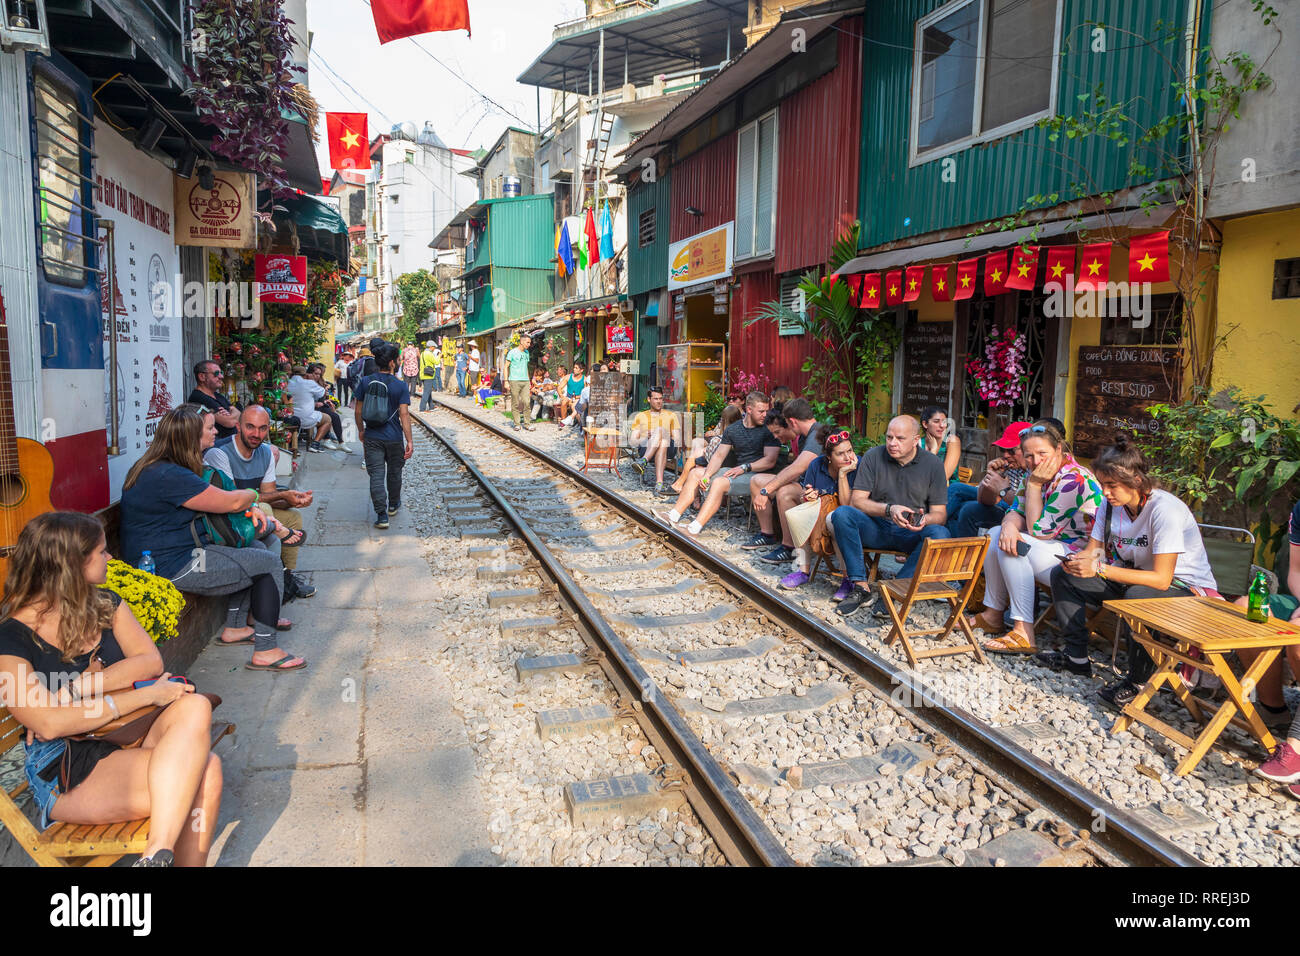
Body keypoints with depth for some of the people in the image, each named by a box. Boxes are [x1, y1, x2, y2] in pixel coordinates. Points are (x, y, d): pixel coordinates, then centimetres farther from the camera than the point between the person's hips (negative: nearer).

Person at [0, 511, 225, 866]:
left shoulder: (105, 604, 11)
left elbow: (152, 662, 1)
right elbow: (49, 724, -16)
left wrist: (78, 689, -12)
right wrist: (146, 694, -17)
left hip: (130, 742, 6)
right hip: (64, 774, -6)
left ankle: (157, 854, -30)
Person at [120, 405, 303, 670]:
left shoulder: (160, 467, 11)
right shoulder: (168, 476, -24)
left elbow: (214, 498, 20)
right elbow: (232, 502, -21)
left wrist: (249, 508, 3)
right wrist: (251, 495, 2)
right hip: (173, 568, -11)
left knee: (257, 548, 20)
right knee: (270, 563, -9)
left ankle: (235, 627, 24)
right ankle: (265, 652, -7)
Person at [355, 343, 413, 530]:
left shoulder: (366, 382, -2)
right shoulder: (400, 386, -10)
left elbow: (358, 410, 3)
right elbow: (404, 414, -14)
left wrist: (361, 430, 19)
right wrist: (409, 441, -12)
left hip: (372, 437, 1)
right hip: (394, 437, -1)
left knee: (376, 475, 0)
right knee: (394, 473, 19)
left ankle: (382, 514, -6)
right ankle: (393, 504, 37)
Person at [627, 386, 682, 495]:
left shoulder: (671, 415, 25)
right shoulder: (640, 416, 25)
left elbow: (677, 440, 14)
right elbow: (632, 441, 13)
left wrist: (665, 440, -7)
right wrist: (645, 438, -8)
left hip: (668, 449, 1)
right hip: (645, 449, 0)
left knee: (661, 431, -33)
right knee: (659, 431, -34)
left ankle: (643, 462, -54)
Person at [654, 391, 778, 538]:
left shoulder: (769, 430, -6)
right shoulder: (733, 430, 11)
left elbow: (770, 461, -14)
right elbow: (719, 456, 8)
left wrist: (745, 468, -20)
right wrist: (707, 475, -9)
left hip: (756, 475, -7)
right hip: (737, 471, 7)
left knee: (719, 482, -31)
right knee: (696, 472, 3)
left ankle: (694, 528, -38)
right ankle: (673, 515, -2)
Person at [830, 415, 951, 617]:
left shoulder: (933, 464, -1)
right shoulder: (873, 457, -1)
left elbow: (940, 513, -1)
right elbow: (857, 500, -7)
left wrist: (925, 519, -26)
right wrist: (889, 509, -24)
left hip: (911, 534, 0)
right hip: (876, 528, 0)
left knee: (940, 534, -32)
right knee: (842, 513, -28)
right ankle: (859, 586, -26)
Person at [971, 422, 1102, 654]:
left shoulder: (1073, 480, -23)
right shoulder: (1042, 474, 5)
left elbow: (1038, 531, -20)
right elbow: (1017, 512, 5)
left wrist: (1034, 485, -18)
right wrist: (1009, 525, -20)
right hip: (1057, 550, 10)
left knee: (1015, 548, -24)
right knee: (996, 535, 5)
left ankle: (1024, 634, -25)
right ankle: (993, 615, 9)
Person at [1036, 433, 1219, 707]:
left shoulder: (1165, 509, -27)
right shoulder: (1111, 505, -6)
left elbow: (1161, 579, -31)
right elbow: (1093, 551, 2)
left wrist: (1100, 568, -35)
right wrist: (1077, 561, -23)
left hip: (1187, 590, -7)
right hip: (1134, 578, 8)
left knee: (1138, 596, -40)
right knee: (1062, 575, -2)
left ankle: (1136, 681, -19)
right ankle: (1076, 657, 5)